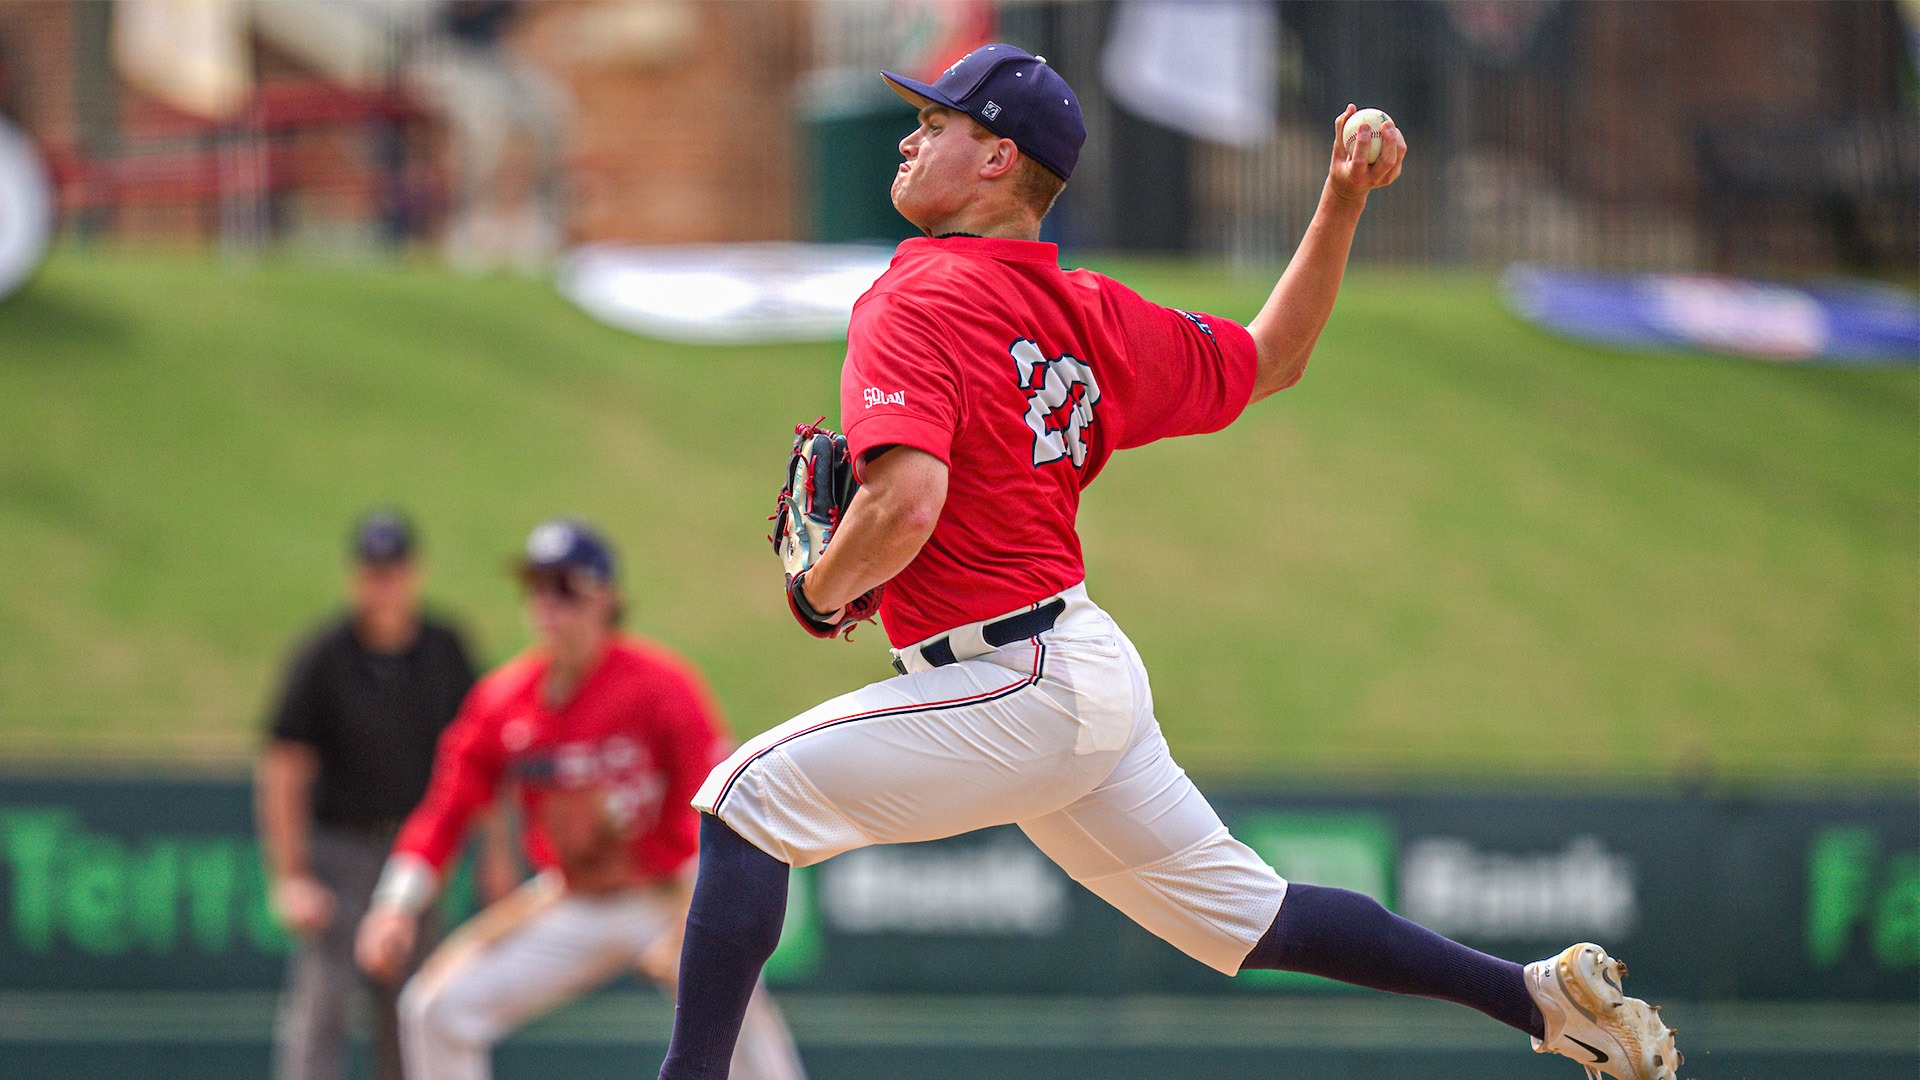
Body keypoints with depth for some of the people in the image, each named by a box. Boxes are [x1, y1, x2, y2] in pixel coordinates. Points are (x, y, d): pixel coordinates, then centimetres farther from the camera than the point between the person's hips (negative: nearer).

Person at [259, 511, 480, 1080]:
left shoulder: (445, 650, -1)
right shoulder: (323, 658, -14)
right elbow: (283, 772, -12)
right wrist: (291, 878, -16)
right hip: (338, 845, -4)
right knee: (324, 996, -14)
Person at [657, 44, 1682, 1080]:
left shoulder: (911, 304, -12)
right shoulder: (1089, 314, 11)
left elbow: (904, 503, -26)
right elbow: (1270, 361, 21)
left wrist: (817, 594, -7)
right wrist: (1343, 203, 22)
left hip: (1016, 689, -9)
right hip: (1099, 678, 9)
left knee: (749, 798, -7)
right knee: (1241, 912, 18)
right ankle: (1542, 996, 19)